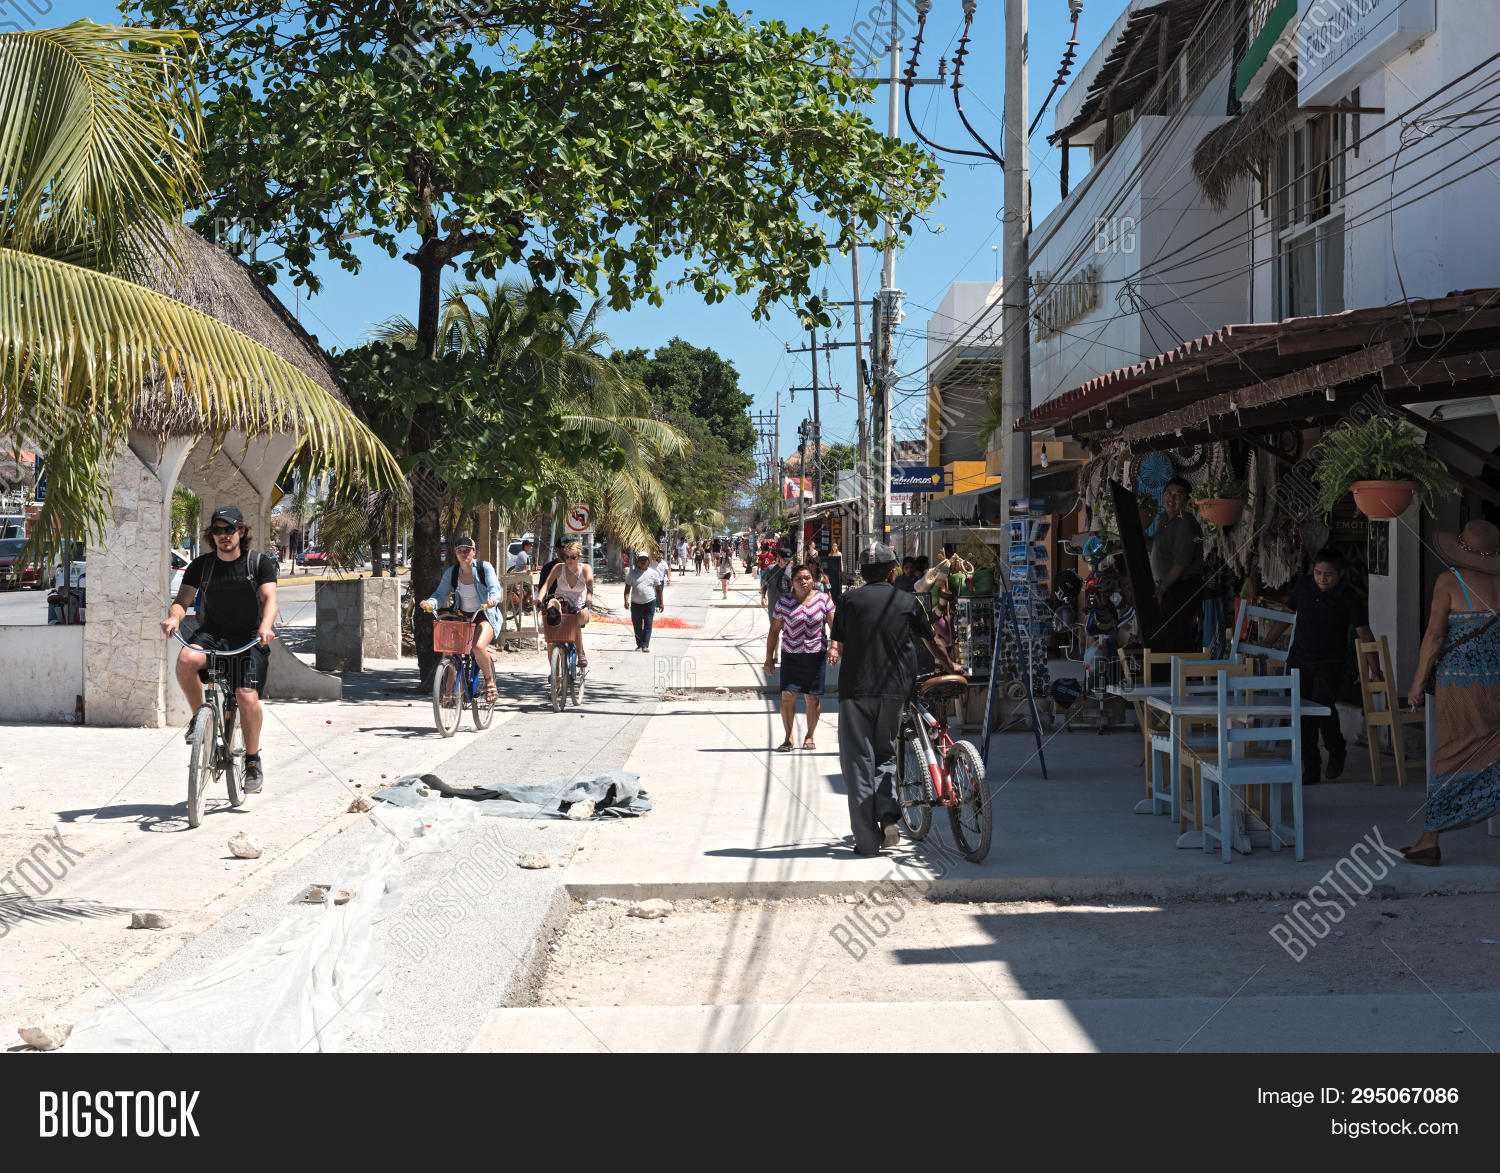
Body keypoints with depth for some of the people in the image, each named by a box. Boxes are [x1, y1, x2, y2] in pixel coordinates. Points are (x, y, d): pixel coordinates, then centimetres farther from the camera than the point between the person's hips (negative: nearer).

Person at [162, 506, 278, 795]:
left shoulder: (260, 563, -2)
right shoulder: (200, 566, 4)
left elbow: (269, 599, -14)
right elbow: (182, 600, -1)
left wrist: (265, 626, -36)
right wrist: (174, 617, -26)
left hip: (250, 638, -2)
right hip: (213, 633, 2)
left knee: (247, 697, -20)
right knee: (186, 659, -32)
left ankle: (253, 760, 1)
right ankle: (200, 717, -9)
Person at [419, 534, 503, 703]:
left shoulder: (484, 567, -6)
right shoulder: (452, 572, 4)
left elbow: (494, 588, -18)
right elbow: (441, 593, -4)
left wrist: (493, 599, -42)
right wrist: (430, 603, -27)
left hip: (485, 616, -4)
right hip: (462, 616, 4)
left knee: (479, 647, -30)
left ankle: (490, 681, -4)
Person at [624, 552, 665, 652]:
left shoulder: (653, 573, 6)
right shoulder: (632, 574, 5)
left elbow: (658, 589, 12)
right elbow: (627, 588, 4)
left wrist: (661, 602, 10)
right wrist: (626, 600, -11)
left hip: (650, 603, -1)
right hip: (636, 603, 1)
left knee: (648, 625, -6)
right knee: (637, 626, 6)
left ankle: (646, 645, -5)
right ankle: (639, 645, 16)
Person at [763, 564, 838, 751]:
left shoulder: (823, 599, 2)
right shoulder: (784, 602, 3)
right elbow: (774, 631, 7)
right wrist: (769, 658, 4)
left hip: (816, 655, 0)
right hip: (791, 655, 0)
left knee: (813, 697, 4)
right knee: (787, 695, -8)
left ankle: (809, 736, 19)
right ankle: (788, 737, 3)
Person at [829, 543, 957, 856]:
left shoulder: (850, 599, 3)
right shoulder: (907, 601, 7)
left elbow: (838, 645, 6)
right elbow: (930, 641, 19)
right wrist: (947, 664, 37)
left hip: (855, 688, -2)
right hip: (894, 689, 2)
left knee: (858, 760, 2)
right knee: (884, 753, 20)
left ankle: (867, 839, -2)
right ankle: (888, 815, -1)